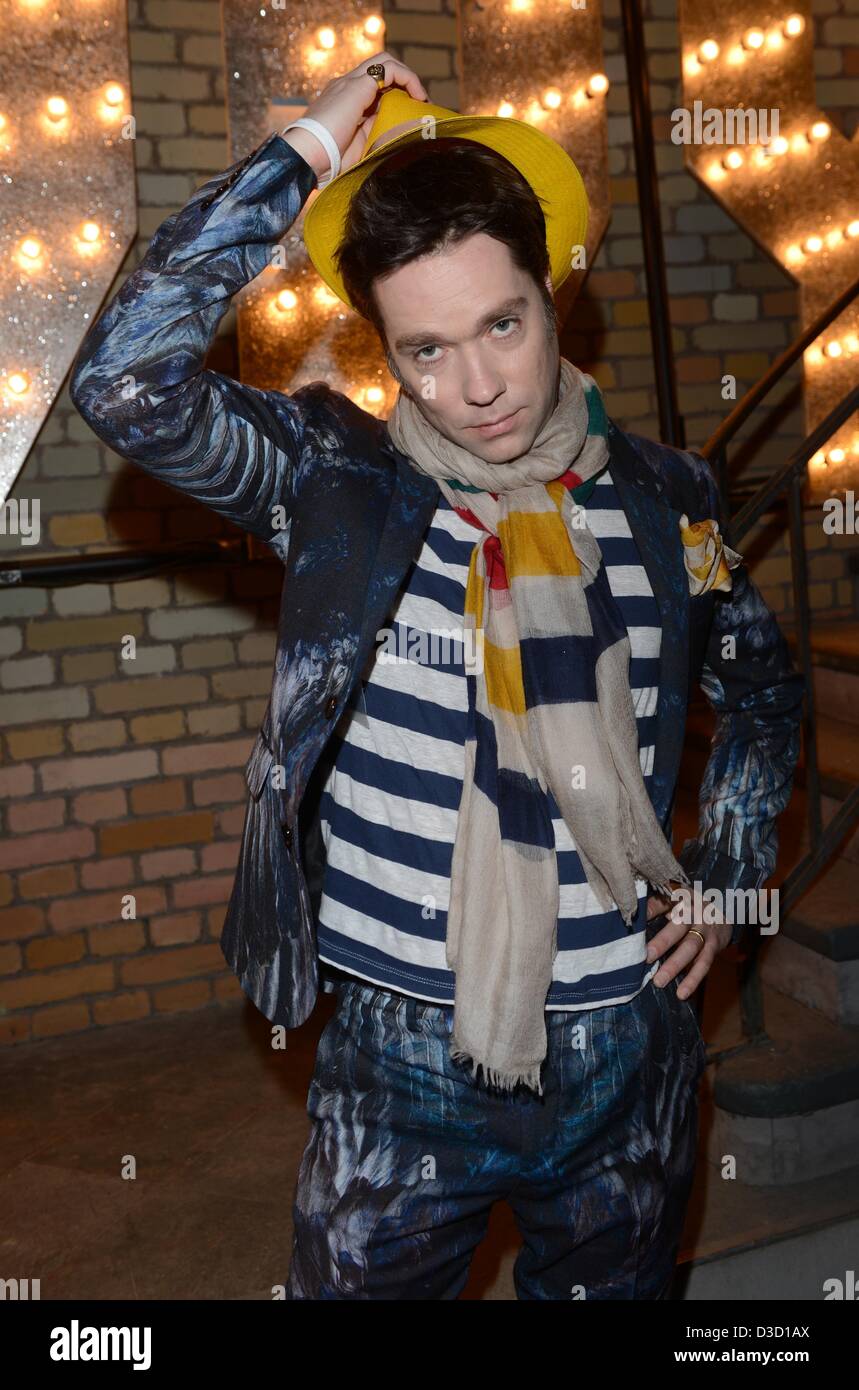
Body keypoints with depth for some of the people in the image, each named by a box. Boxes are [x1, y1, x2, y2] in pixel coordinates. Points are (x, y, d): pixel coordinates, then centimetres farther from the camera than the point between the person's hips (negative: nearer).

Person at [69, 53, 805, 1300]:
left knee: (612, 1287, 24)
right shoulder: (338, 483, -10)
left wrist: (728, 868, 5)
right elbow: (126, 380, -26)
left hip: (625, 1065, 3)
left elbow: (761, 683, 14)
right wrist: (303, 156, -21)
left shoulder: (663, 499, -3)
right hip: (400, 1068, -2)